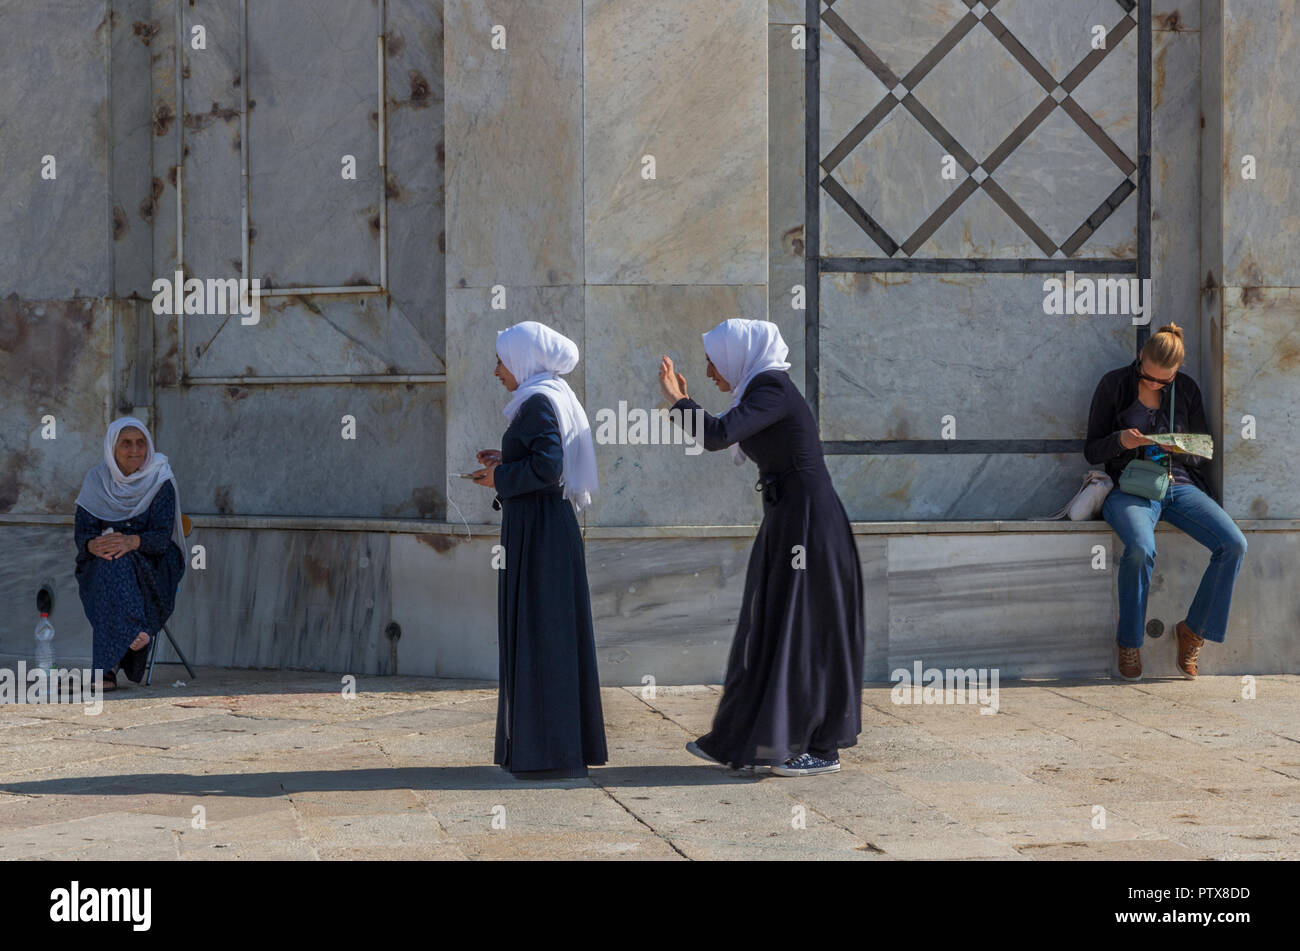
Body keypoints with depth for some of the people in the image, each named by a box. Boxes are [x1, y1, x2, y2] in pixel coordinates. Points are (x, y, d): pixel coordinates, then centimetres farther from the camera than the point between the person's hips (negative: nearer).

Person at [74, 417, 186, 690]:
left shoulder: (160, 482, -3)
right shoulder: (96, 480, 4)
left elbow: (162, 537, -12)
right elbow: (81, 533, -3)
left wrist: (131, 542, -34)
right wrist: (94, 544, -28)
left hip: (152, 563, -2)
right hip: (98, 565, 2)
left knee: (116, 564, -35)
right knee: (111, 563, -35)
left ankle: (108, 665, -43)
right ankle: (135, 631, -47)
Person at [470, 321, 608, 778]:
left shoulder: (539, 402, -14)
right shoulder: (556, 398, 15)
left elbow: (547, 467, -25)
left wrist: (501, 477, -12)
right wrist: (507, 464, 14)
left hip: (537, 533, -10)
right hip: (549, 527, 10)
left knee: (539, 635, -6)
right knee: (555, 634, 13)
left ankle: (551, 752, -3)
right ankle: (570, 742, 18)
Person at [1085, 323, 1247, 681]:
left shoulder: (1187, 390, 8)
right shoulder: (1114, 385, 1)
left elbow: (1202, 453, 13)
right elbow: (1092, 451, 3)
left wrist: (1180, 449, -11)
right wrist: (1121, 441, -19)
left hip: (1180, 486, 4)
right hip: (1130, 488, -3)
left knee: (1234, 544, -22)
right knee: (1141, 549, -36)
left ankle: (1194, 630, -3)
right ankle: (1129, 641, -15)